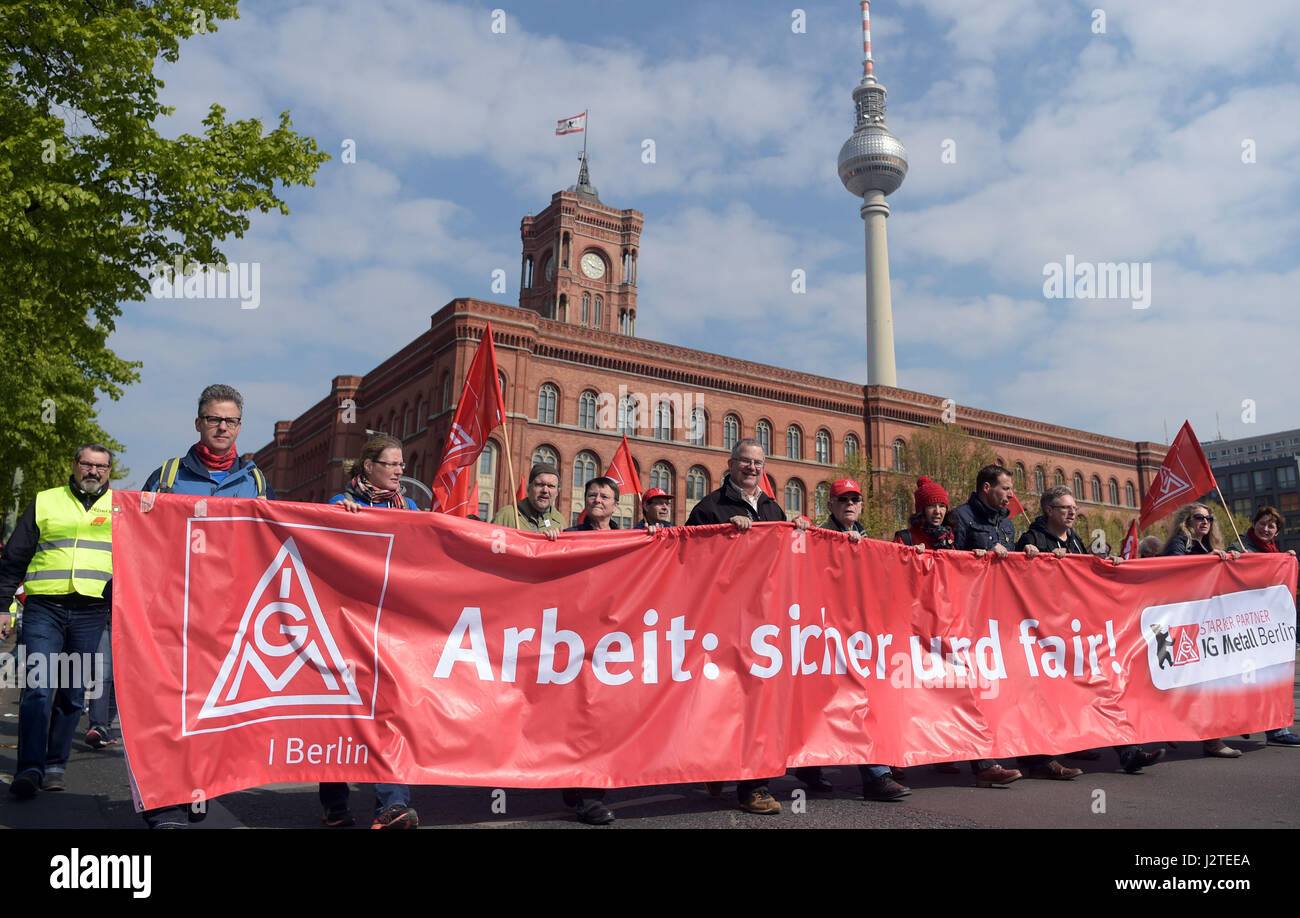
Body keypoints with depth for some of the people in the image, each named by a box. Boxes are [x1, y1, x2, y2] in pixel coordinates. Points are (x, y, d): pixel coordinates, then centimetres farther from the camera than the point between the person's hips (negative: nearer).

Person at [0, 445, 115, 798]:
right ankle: (29, 768, -10)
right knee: (37, 687, -10)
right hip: (43, 608, -1)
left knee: (73, 694, 5)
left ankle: (55, 765, 14)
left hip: (90, 613, 1)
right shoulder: (45, 503, 11)